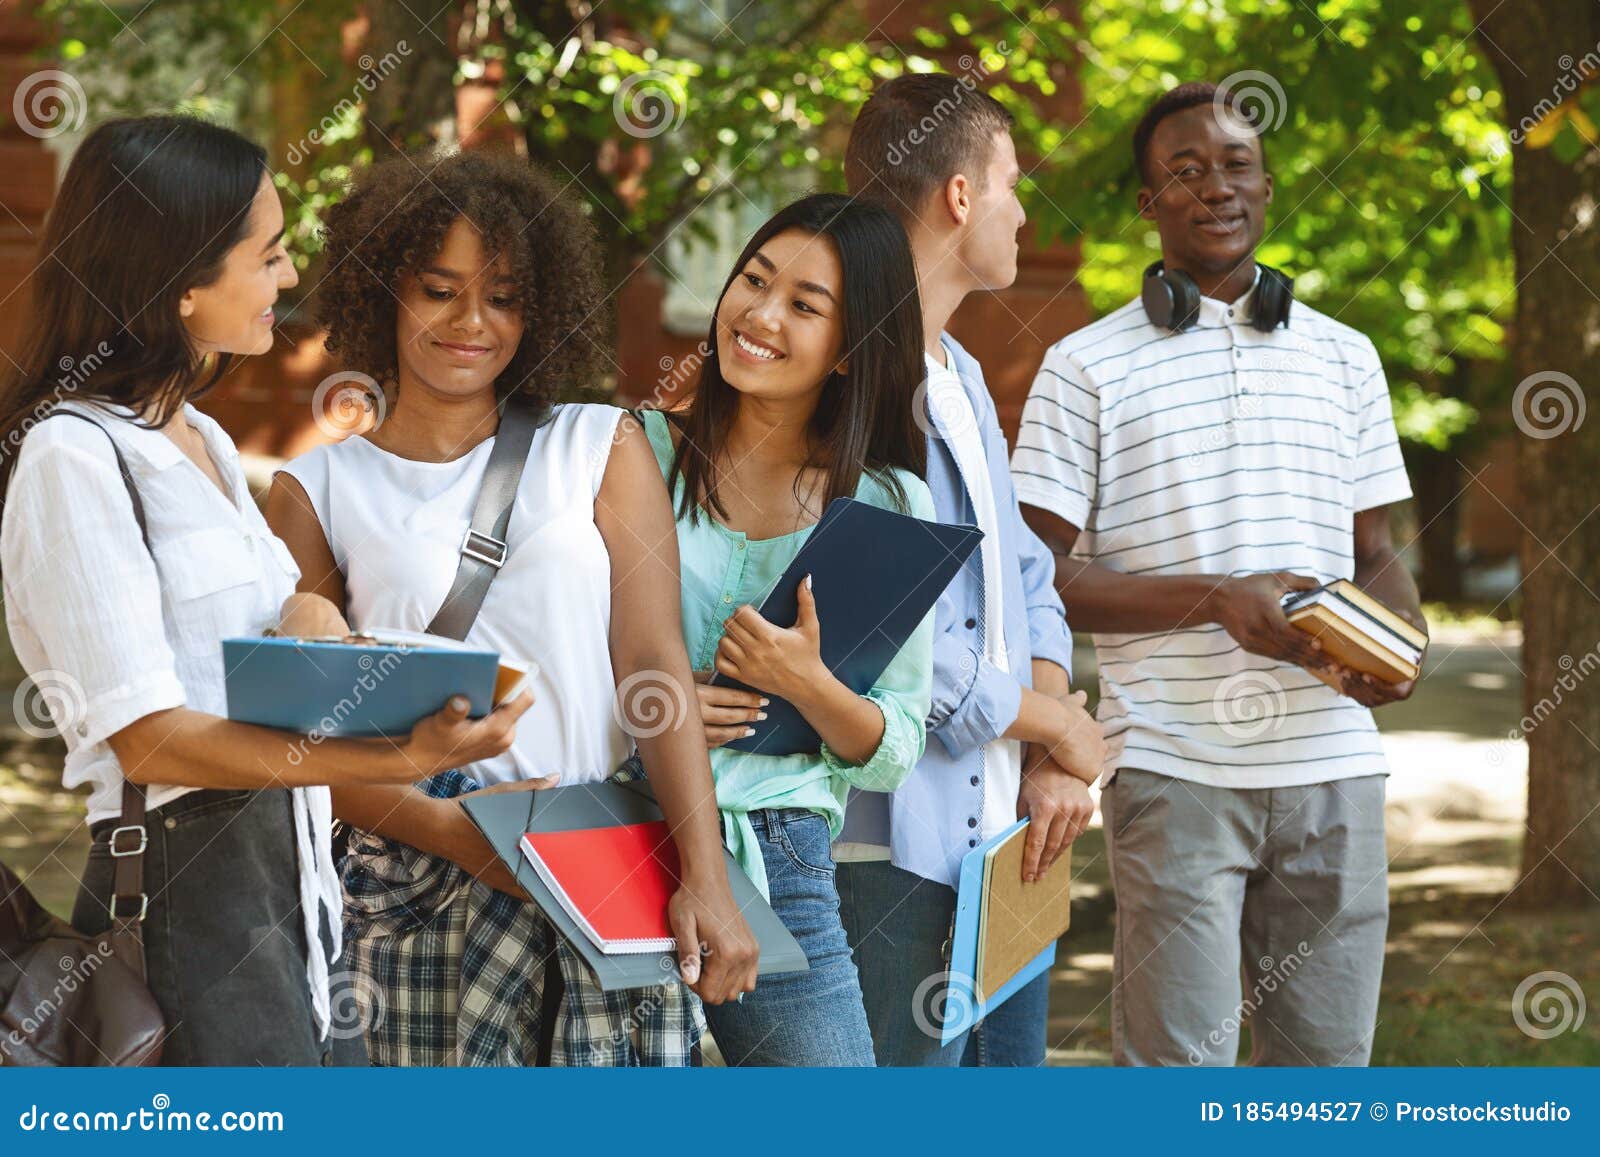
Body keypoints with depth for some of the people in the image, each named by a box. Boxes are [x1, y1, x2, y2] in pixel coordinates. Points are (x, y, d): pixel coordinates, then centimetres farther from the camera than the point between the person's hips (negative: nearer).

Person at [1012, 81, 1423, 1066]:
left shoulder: (1344, 357, 15)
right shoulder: (1086, 368, 3)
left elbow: (1376, 552, 18)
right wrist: (1220, 599, -14)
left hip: (1332, 764, 4)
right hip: (1175, 764, -3)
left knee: (1327, 1059, 5)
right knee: (1177, 1065, -6)